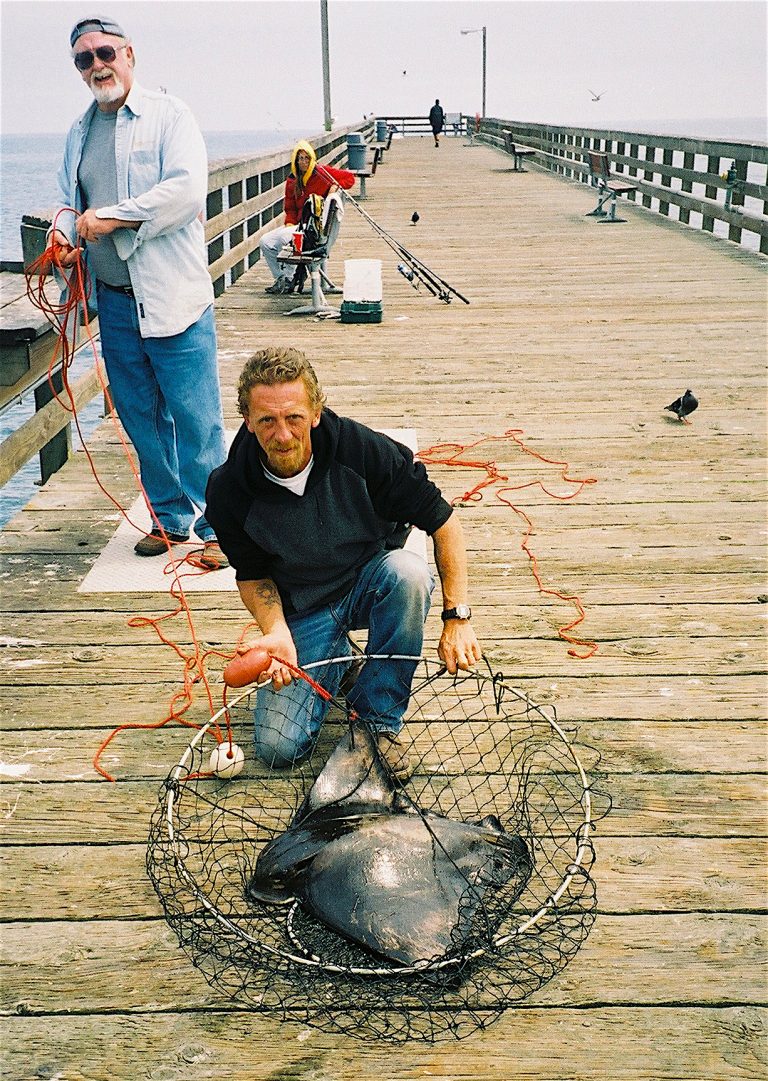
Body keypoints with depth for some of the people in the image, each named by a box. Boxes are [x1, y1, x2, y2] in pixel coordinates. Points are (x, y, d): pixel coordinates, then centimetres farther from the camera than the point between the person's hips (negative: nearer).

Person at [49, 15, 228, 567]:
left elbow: (188, 189, -16)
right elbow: (70, 202, 24)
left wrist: (109, 217, -16)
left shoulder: (168, 113, -2)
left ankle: (217, 527, 5)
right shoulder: (80, 132, 17)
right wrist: (65, 230, 0)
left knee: (196, 418, -5)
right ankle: (170, 518, 25)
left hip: (174, 298, -6)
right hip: (114, 299, 6)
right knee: (141, 416, 12)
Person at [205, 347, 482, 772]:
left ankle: (377, 717, -15)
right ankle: (336, 662, 20)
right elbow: (253, 575, -2)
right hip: (301, 611, 1)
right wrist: (276, 632, -22)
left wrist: (457, 619, -22)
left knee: (409, 571, -37)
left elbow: (444, 522, -16)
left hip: (372, 583, -1)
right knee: (277, 748, -13)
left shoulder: (362, 449, -24)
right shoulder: (229, 491, -19)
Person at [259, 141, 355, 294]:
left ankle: (288, 279, -14)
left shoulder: (321, 172, -2)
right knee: (265, 241, -5)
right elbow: (290, 207, 15)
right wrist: (289, 223, -4)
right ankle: (280, 277, 4)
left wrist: (335, 186, -15)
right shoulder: (292, 181, 12)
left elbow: (349, 177, 2)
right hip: (298, 224, 7)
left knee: (283, 237, -29)